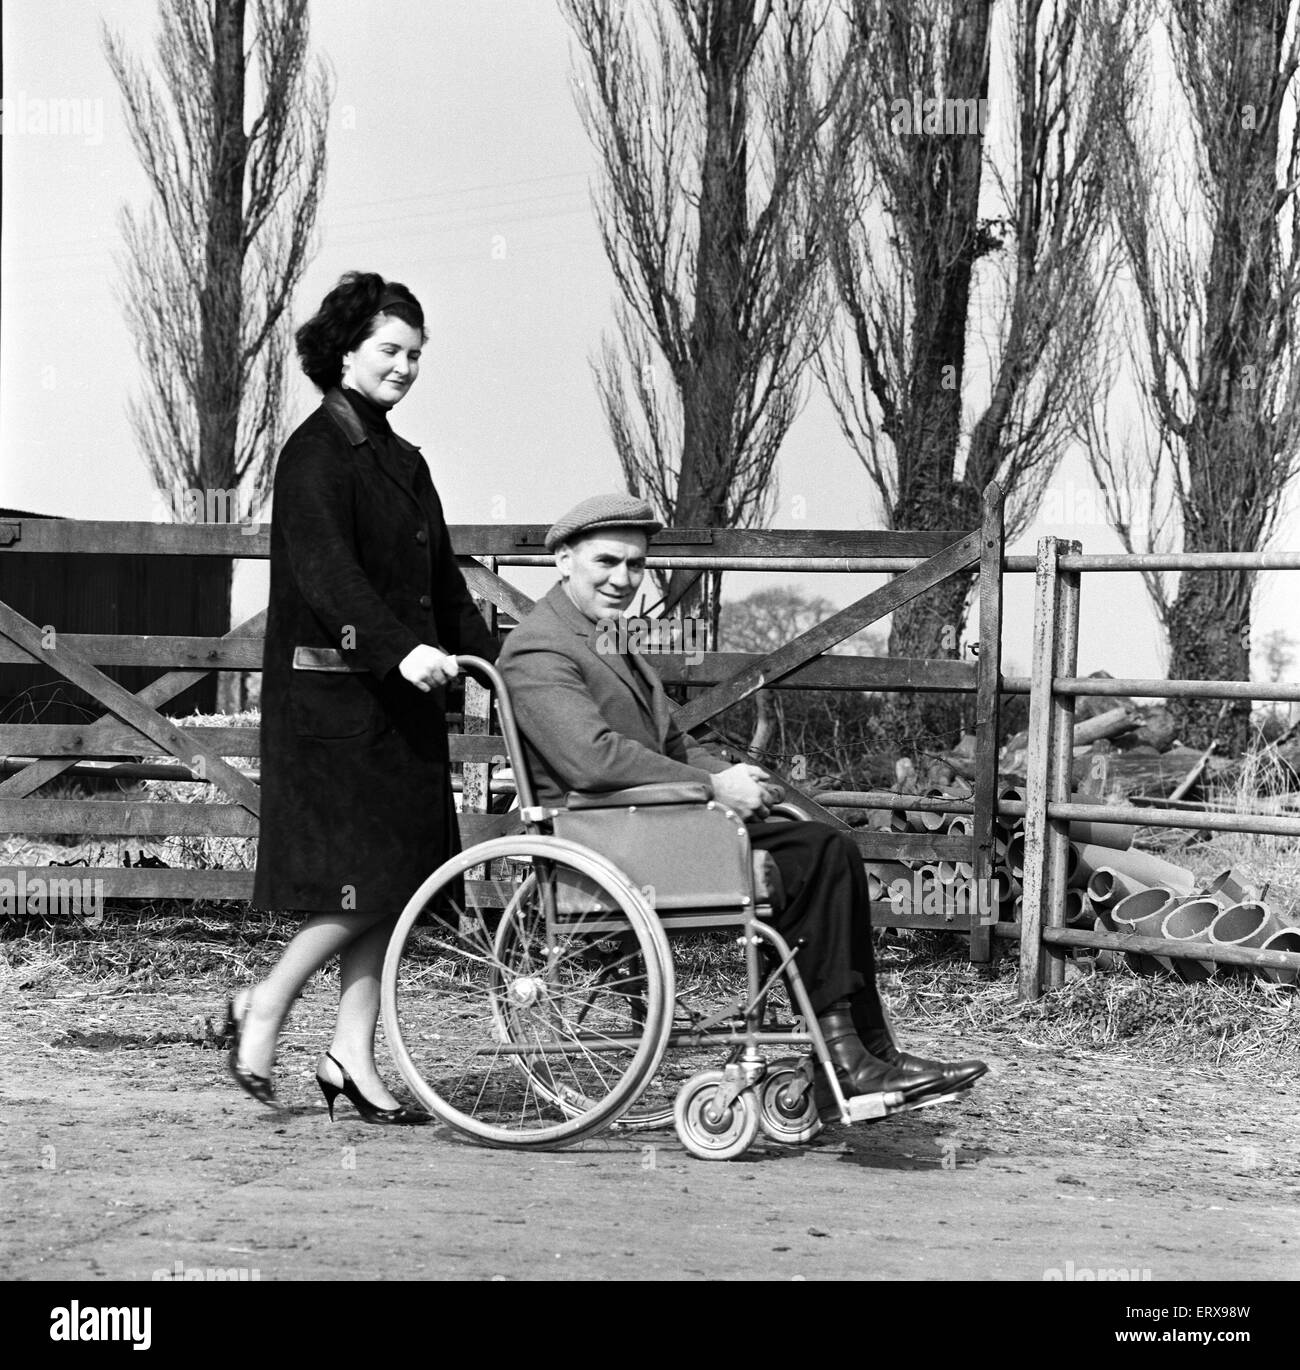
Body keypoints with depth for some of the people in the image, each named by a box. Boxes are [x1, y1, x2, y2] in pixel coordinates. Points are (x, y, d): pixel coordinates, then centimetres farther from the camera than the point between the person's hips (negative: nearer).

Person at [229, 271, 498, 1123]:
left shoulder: (402, 460, 18)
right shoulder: (317, 455, -9)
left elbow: (442, 581, 22)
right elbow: (327, 572, -23)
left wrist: (492, 657, 13)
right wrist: (399, 650, -34)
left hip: (400, 698, 9)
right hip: (330, 694, -9)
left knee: (393, 881, 7)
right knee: (366, 878, -11)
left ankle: (355, 1056, 12)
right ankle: (263, 1011, 7)